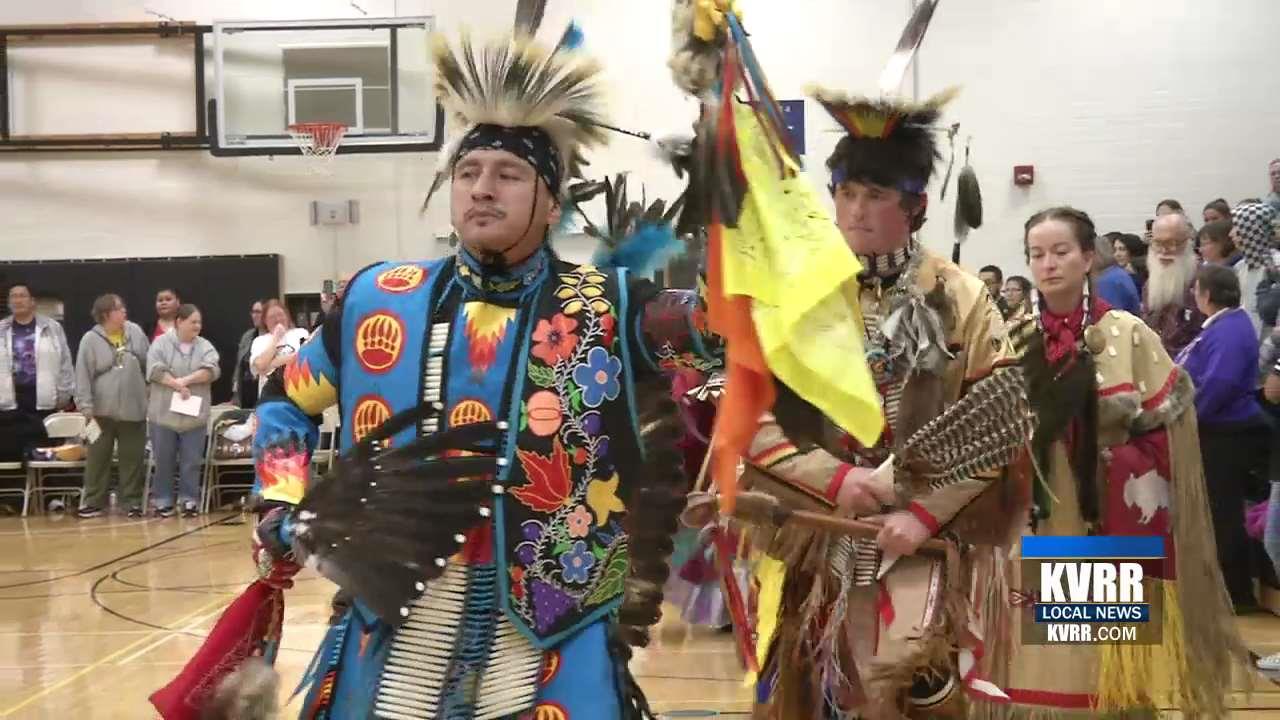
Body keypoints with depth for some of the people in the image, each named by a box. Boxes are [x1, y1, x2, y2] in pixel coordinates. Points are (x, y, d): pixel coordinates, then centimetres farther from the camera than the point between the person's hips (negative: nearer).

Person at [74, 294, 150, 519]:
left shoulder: (135, 332, 3)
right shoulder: (90, 340, -6)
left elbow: (149, 365, 9)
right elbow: (83, 376, -7)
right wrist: (86, 408, -12)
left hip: (134, 409, 2)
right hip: (103, 410, -2)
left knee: (132, 458, 6)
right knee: (98, 457, 5)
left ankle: (132, 501, 15)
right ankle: (93, 502, 13)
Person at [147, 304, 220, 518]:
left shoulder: (205, 346, 7)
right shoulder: (161, 343, 1)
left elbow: (211, 370, -7)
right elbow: (155, 370, -12)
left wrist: (185, 380, -16)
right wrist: (177, 385, -18)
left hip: (194, 415, 2)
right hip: (164, 413, -2)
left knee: (191, 462, 5)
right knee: (164, 461, 6)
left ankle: (189, 500, 14)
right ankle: (163, 501, 16)